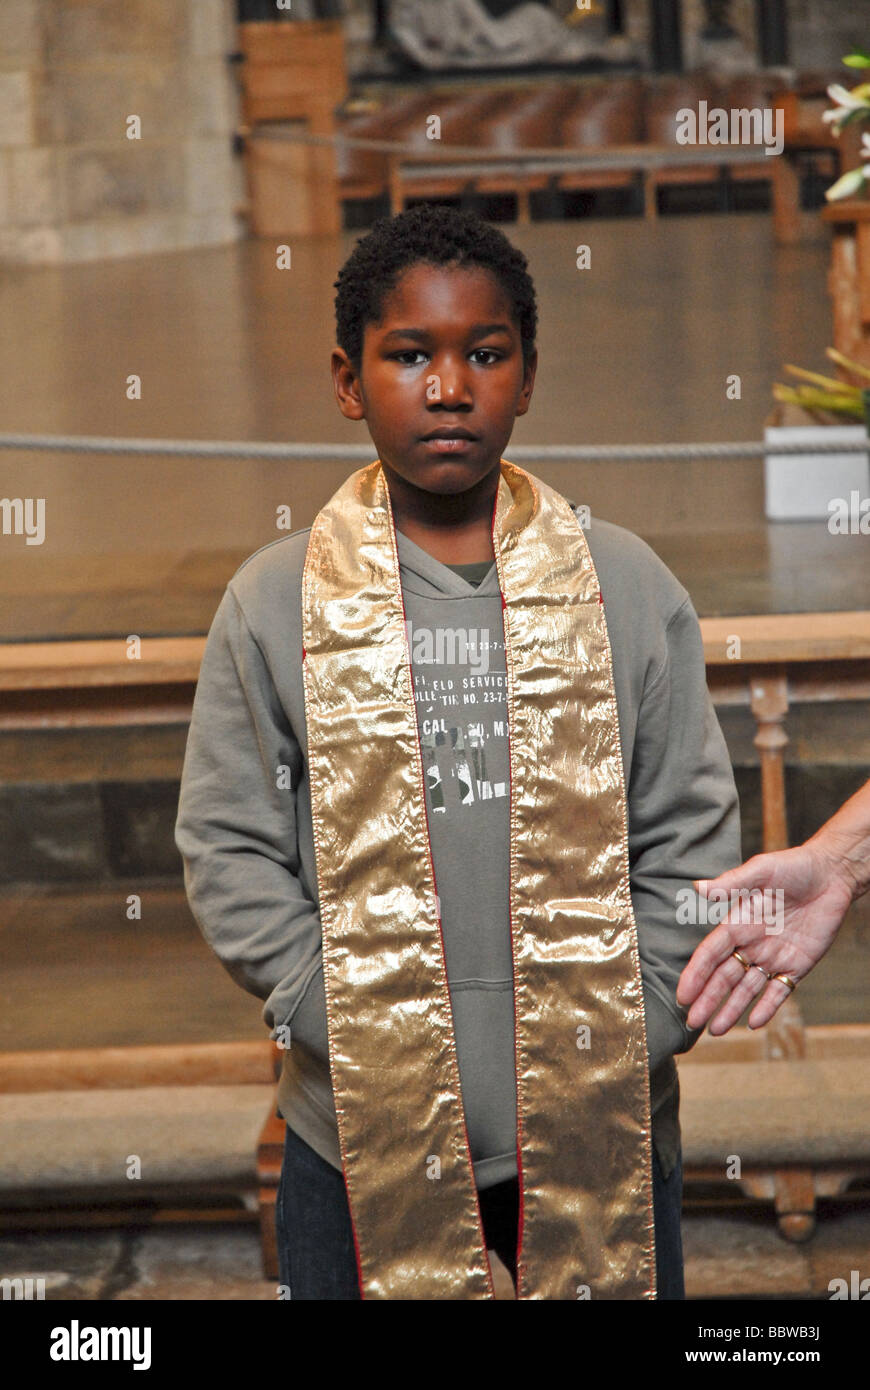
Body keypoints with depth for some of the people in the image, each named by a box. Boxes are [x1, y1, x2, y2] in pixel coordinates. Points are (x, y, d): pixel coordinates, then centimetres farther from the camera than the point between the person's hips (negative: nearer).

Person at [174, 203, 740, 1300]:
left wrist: (617, 1044, -7)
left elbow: (689, 845, 3)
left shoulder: (627, 585, 2)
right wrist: (359, 1041, -10)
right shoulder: (275, 600, -1)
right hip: (367, 1136, 0)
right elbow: (230, 852, -1)